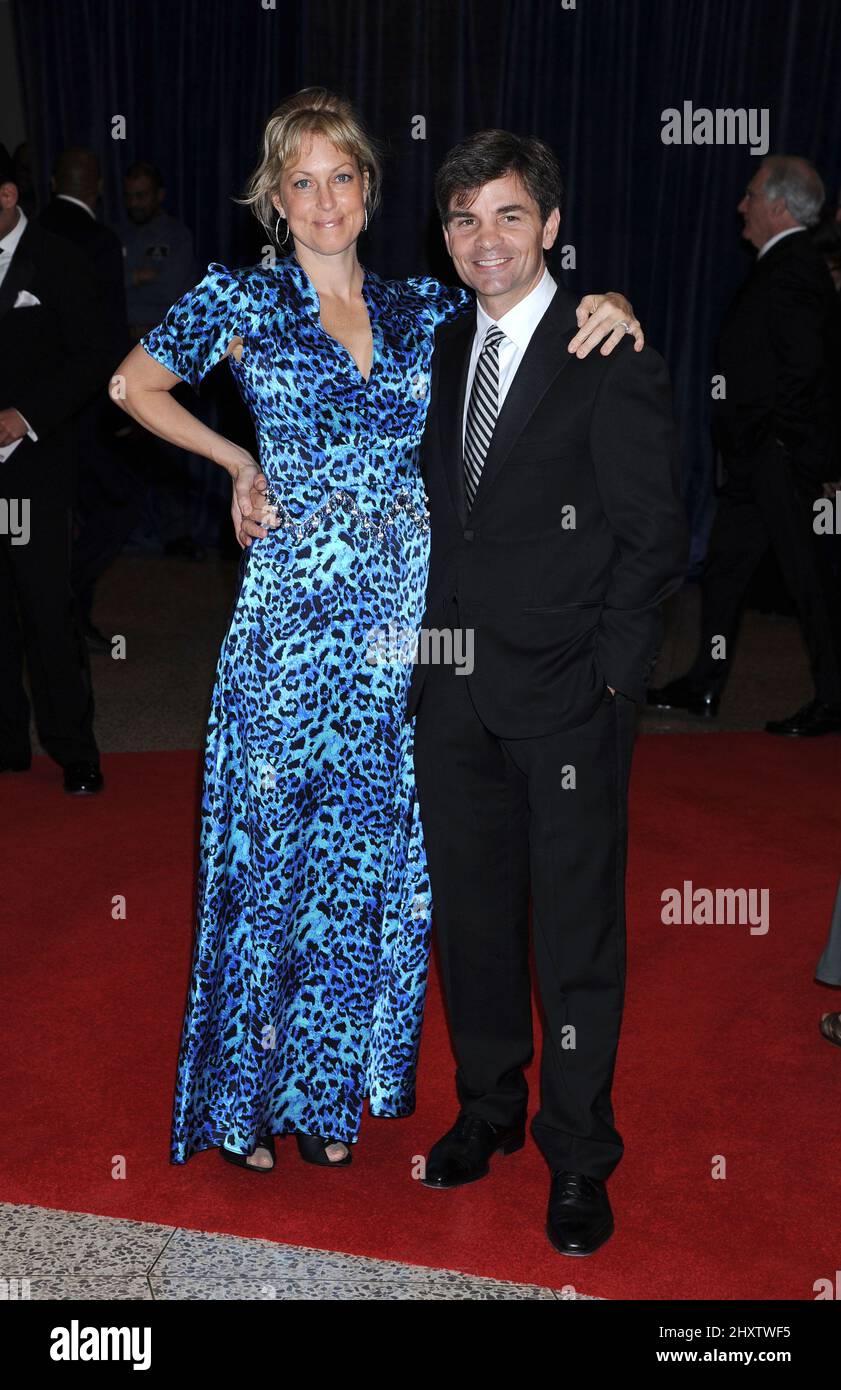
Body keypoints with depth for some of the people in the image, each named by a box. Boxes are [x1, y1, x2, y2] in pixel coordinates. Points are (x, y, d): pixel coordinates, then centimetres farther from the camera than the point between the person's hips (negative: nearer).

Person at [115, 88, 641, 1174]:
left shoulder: (425, 307, 10)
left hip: (405, 614, 3)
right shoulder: (240, 298, 3)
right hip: (294, 609, -3)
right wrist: (238, 461, 7)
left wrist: (606, 304, -2)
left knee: (373, 850, 9)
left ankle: (333, 1084, 29)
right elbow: (135, 385, 12)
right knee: (273, 845, 4)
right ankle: (248, 1093, 25)